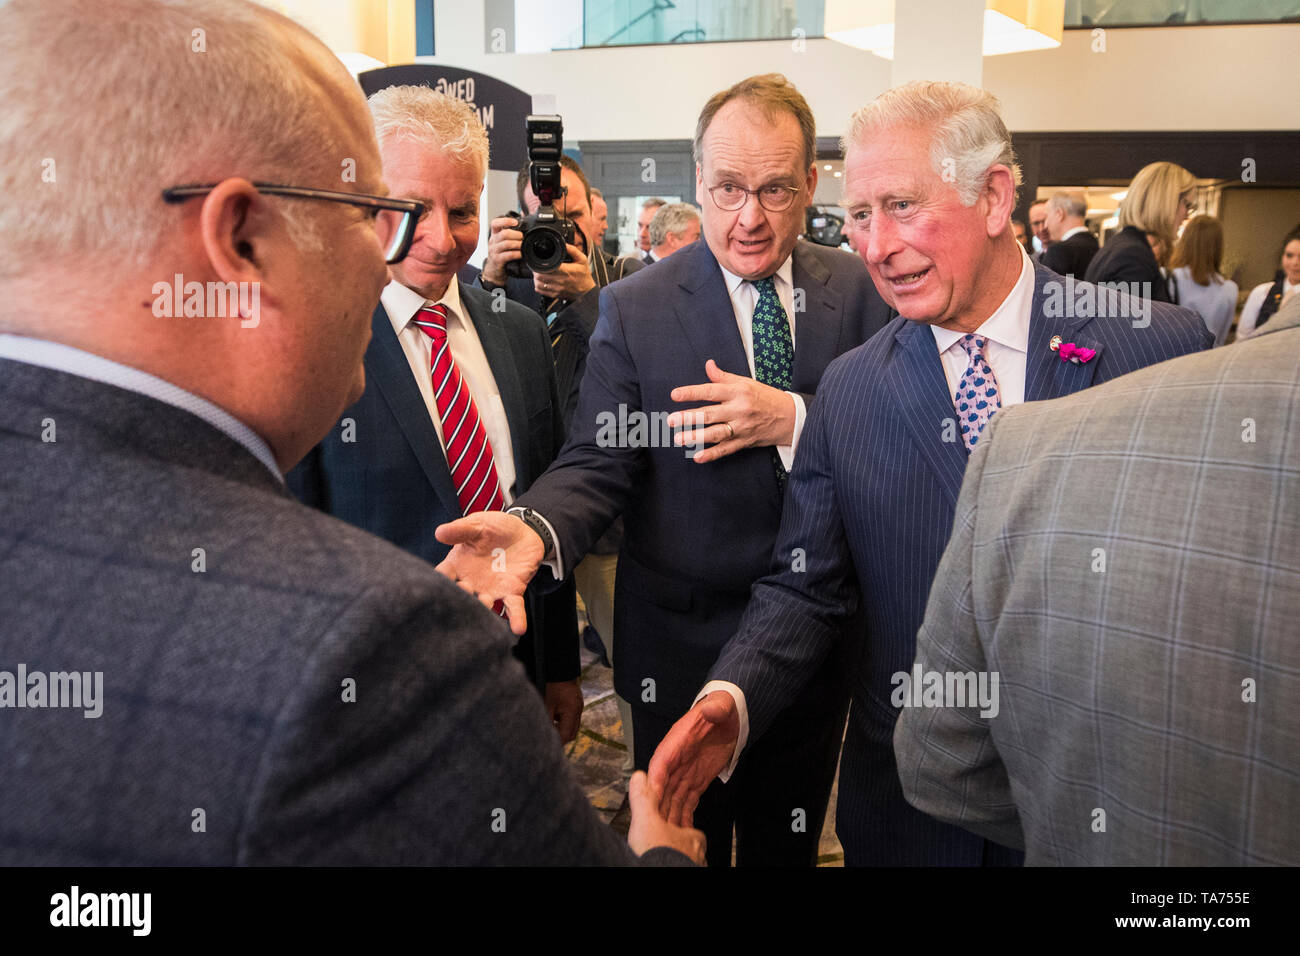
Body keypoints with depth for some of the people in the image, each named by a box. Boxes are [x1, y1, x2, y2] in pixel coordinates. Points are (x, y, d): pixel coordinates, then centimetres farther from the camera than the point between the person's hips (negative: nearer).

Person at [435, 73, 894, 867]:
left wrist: (794, 420, -25)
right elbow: (599, 465, -14)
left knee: (789, 844, 23)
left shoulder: (861, 291, -4)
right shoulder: (635, 309, -9)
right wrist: (535, 528, -36)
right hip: (684, 648, -2)